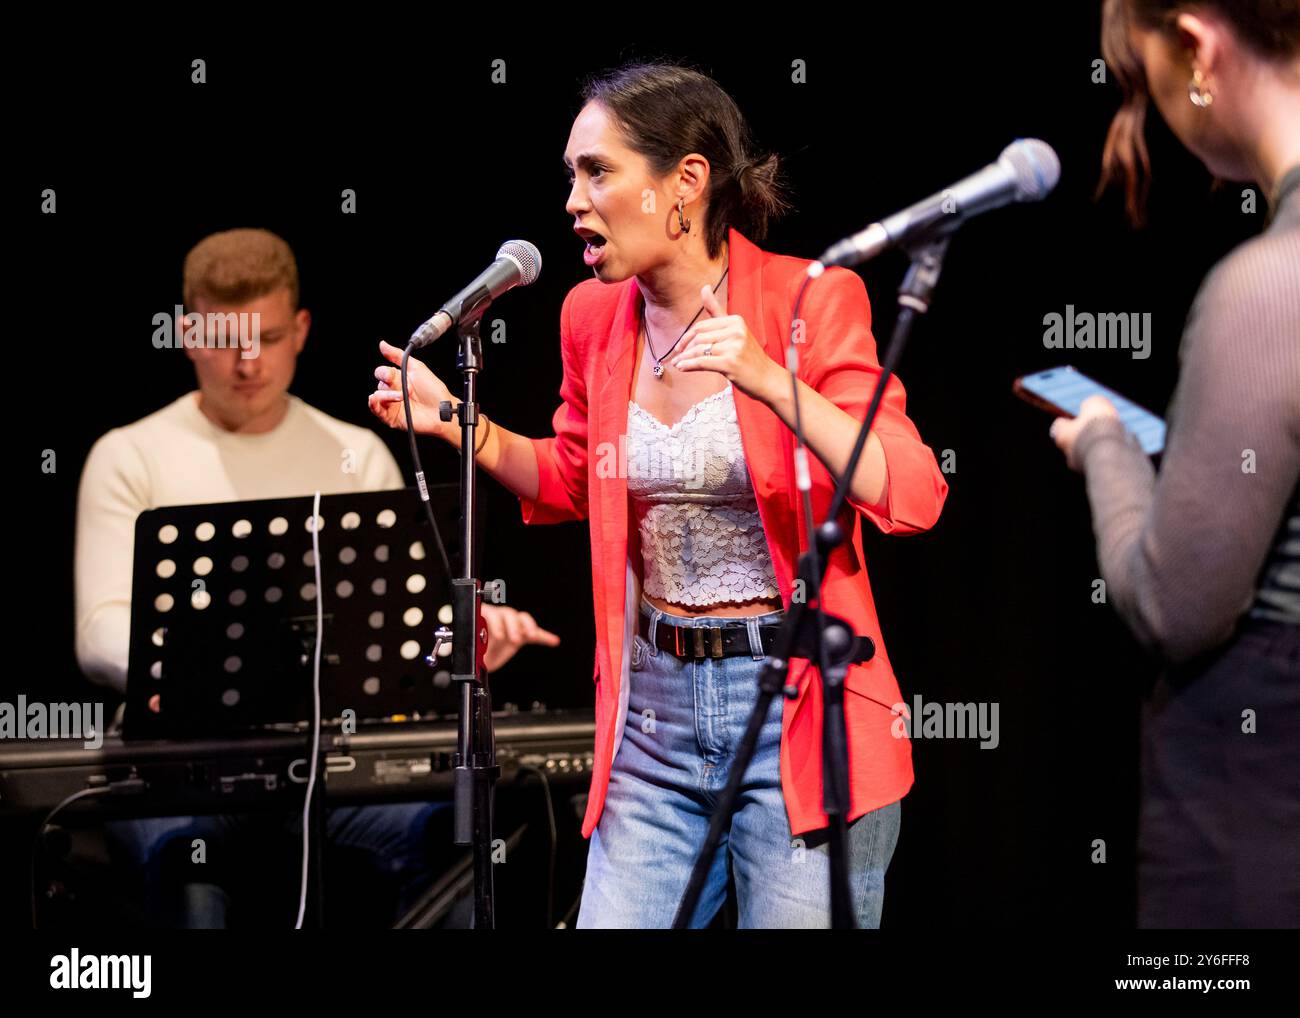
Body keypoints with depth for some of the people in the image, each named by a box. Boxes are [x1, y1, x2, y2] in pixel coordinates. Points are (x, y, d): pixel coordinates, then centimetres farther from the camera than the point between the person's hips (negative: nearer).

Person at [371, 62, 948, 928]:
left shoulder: (811, 299, -10)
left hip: (802, 717, -5)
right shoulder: (594, 317, 6)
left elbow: (912, 497, -19)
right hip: (654, 708, 5)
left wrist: (771, 382, -29)